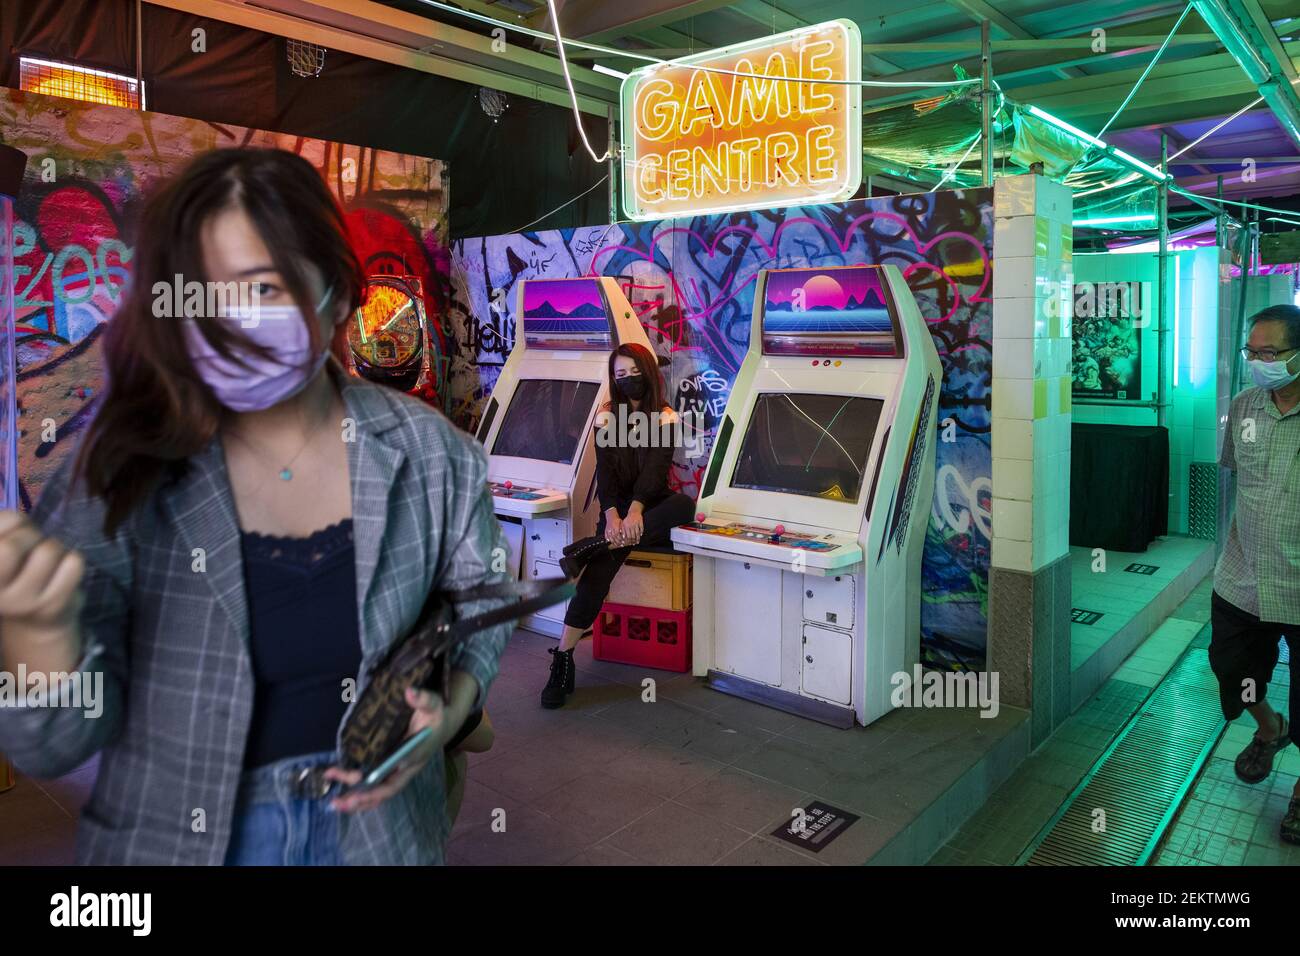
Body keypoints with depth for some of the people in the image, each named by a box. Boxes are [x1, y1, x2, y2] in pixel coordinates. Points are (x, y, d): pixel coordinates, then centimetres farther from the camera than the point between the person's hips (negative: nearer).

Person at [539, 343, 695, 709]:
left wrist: (635, 511, -29)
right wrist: (612, 516, -23)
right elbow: (605, 472, -5)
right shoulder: (606, 418, 6)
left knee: (684, 504, -35)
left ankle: (593, 546, -37)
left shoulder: (665, 417, 2)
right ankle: (563, 658, -24)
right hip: (618, 507, 0)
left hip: (651, 507, 0)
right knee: (600, 569, -25)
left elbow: (655, 468, -11)